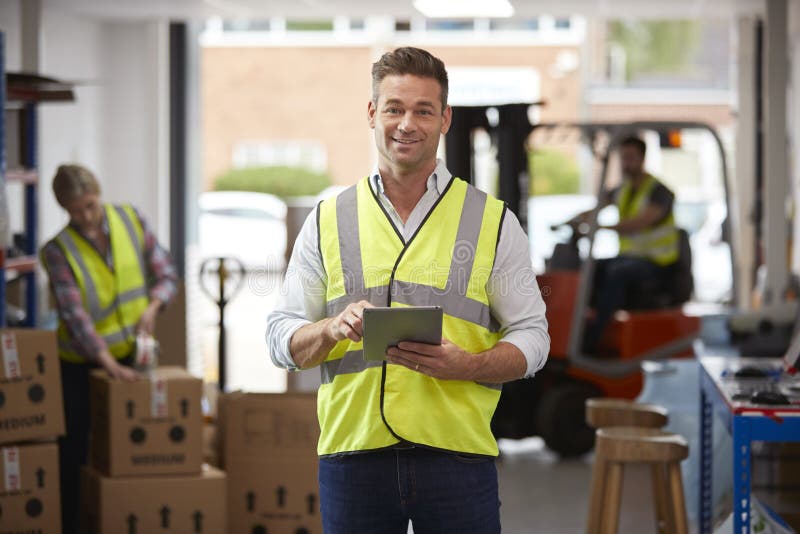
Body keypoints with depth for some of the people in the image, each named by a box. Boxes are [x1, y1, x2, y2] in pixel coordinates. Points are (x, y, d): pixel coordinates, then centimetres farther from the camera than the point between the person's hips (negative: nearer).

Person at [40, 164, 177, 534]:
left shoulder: (130, 221, -2)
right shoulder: (59, 250, -13)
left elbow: (165, 274, 4)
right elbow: (74, 314, -21)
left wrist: (152, 306, -17)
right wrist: (109, 364, -30)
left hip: (130, 354, 3)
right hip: (82, 364, -3)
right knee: (75, 449, 1)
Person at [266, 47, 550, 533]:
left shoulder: (494, 222, 8)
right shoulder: (328, 221, 11)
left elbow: (531, 337, 5)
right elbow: (282, 338, 10)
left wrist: (466, 365, -14)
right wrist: (335, 327, -12)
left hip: (458, 453, -1)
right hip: (353, 453, 1)